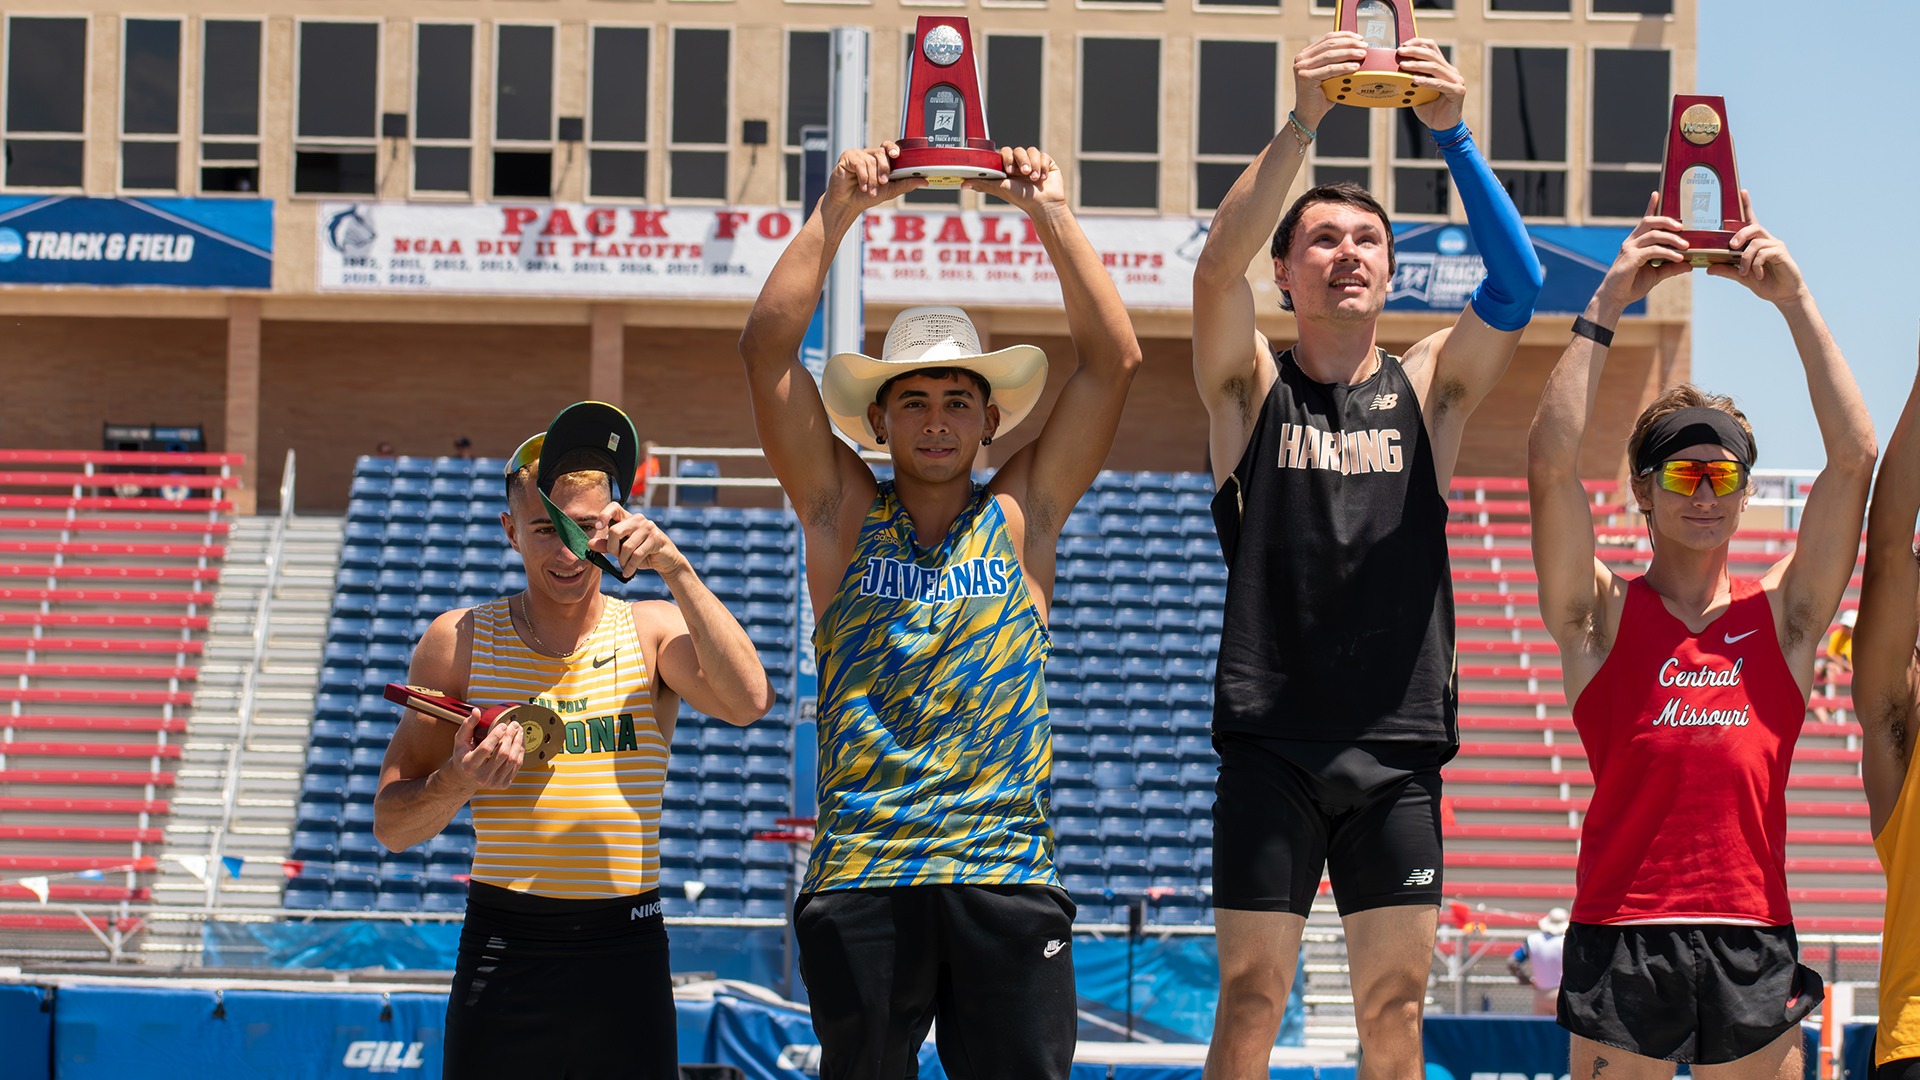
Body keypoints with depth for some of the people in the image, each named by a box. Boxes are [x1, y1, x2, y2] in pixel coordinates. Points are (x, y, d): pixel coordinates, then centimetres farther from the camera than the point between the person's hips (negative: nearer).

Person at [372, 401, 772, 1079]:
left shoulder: (653, 633, 4)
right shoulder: (459, 642, 3)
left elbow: (748, 702, -17)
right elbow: (391, 826, 4)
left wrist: (676, 570, -21)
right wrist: (456, 782, -17)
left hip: (627, 950, 0)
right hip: (501, 952, 0)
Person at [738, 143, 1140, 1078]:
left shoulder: (1022, 515, 10)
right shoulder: (843, 514, 9)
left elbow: (1114, 361, 5)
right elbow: (767, 350, 1)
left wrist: (1052, 215, 3)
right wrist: (837, 212, -2)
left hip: (1006, 871, 0)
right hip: (862, 877, 0)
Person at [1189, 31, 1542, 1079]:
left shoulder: (1427, 388, 9)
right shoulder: (1251, 386, 5)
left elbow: (1516, 287, -7)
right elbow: (1217, 269, -14)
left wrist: (1452, 135, -19)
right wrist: (1299, 126, -24)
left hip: (1398, 745, 2)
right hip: (1272, 740, -2)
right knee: (1251, 994, -2)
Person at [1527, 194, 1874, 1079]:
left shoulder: (1784, 613, 11)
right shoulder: (1602, 615, 6)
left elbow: (1853, 458, 3)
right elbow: (1550, 467, -7)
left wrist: (1795, 301, 1)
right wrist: (1606, 306, -6)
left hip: (1755, 939, 2)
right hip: (1622, 934, -2)